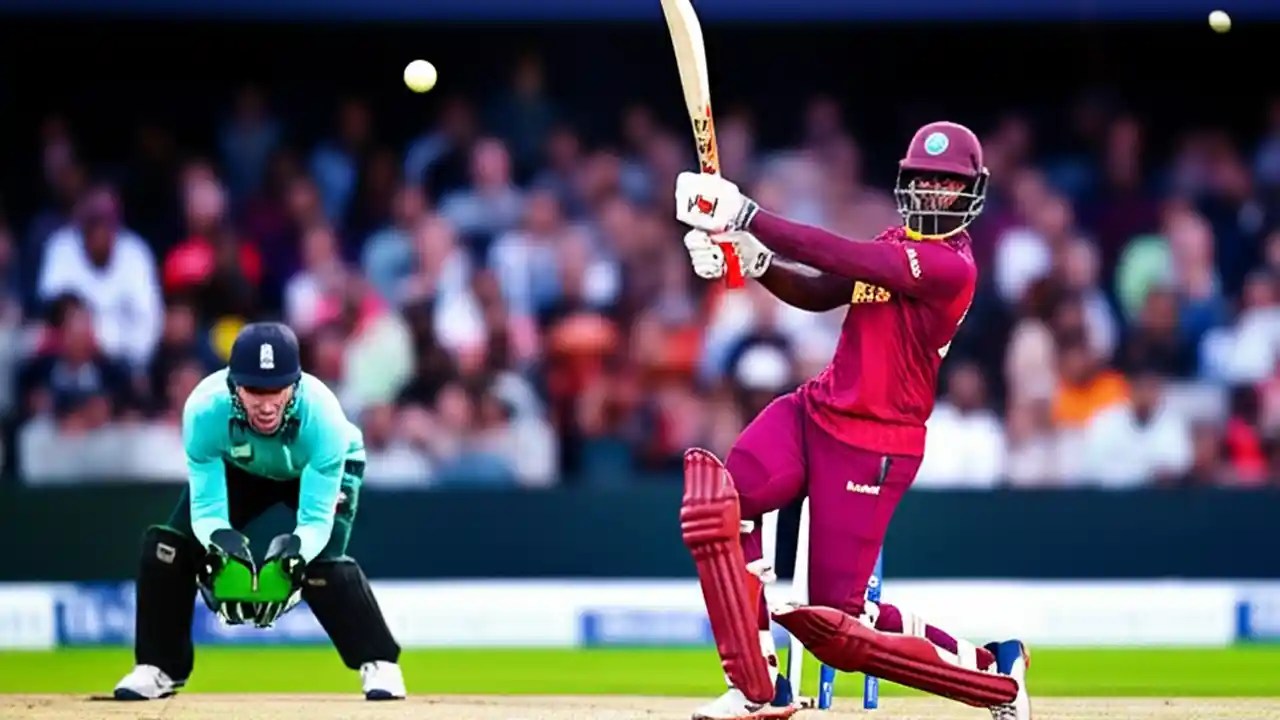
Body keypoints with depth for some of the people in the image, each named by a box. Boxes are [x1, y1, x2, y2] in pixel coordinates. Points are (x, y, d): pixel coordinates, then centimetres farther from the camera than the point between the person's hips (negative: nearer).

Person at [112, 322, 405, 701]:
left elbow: (317, 519, -38)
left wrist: (296, 550, -60)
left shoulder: (321, 414, -42)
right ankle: (160, 667, 6)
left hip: (321, 467, -2)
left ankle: (379, 663, -7)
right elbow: (206, 508, -32)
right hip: (238, 468, 2)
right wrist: (219, 541, -54)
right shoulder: (204, 409, -38)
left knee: (323, 561, -26)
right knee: (166, 545, -12)